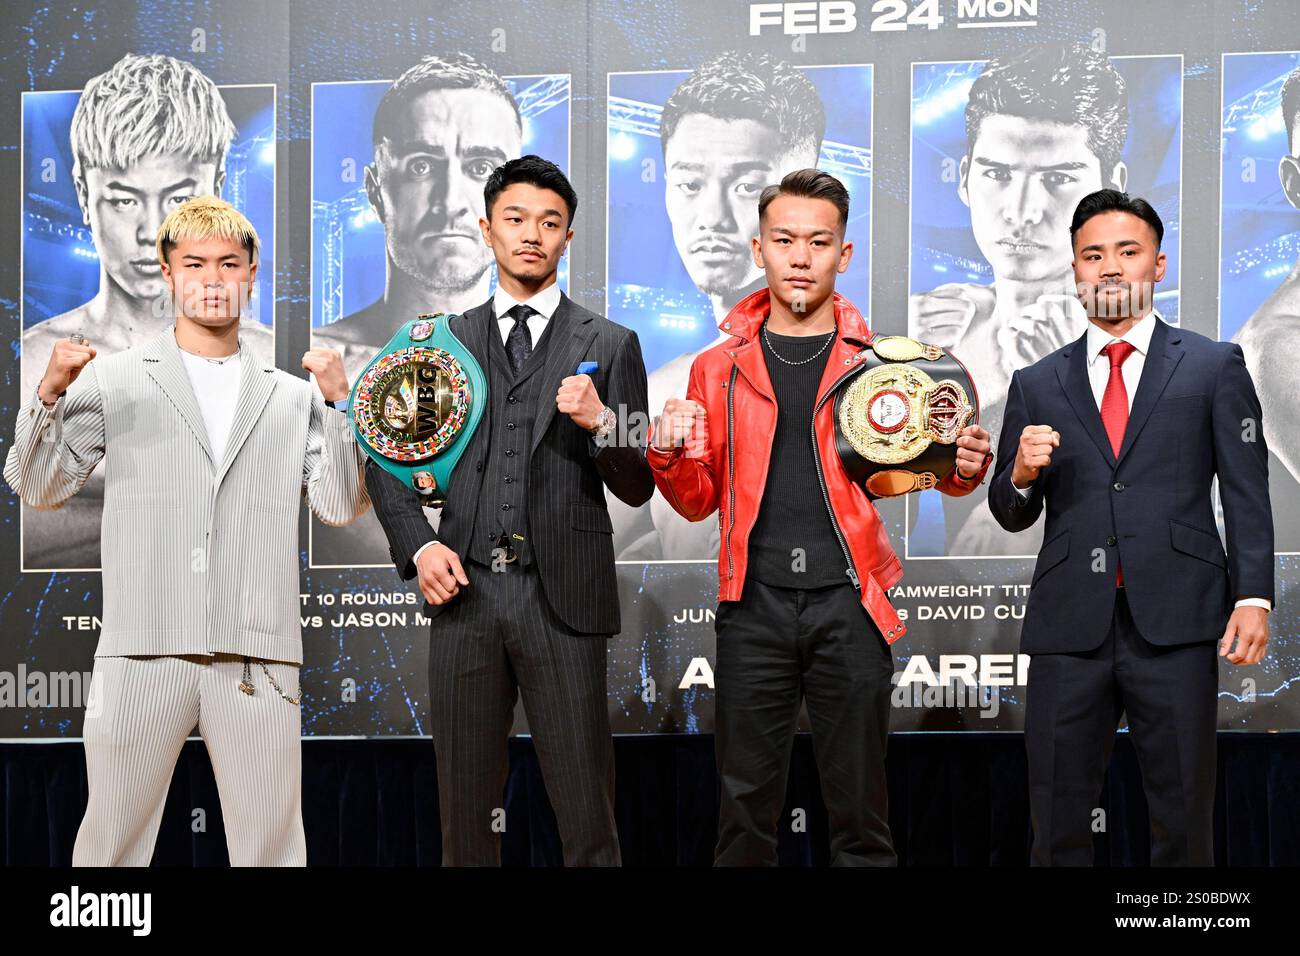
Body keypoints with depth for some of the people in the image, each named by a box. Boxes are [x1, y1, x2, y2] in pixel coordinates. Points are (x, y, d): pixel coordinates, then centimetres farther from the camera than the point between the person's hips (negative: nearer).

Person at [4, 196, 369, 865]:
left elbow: (342, 506, 8)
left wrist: (339, 403, -4)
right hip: (142, 653, -1)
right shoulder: (114, 378, 11)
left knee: (272, 847, 4)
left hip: (257, 660, 1)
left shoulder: (291, 396, 16)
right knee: (112, 843, 2)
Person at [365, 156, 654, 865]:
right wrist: (417, 545, 0)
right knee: (465, 809, 9)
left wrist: (600, 422, -15)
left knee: (586, 818, -1)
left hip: (561, 596, -2)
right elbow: (386, 458, 16)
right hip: (465, 593, 2)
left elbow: (637, 489, 5)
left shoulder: (609, 346, 7)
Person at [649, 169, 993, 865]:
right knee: (746, 808, 6)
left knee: (860, 809, 4)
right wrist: (669, 455, -7)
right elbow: (699, 502, 13)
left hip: (848, 604, -1)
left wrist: (964, 469, -11)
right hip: (753, 606, 1)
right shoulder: (720, 368, 10)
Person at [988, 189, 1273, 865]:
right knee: (1057, 823, 3)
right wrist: (1021, 475, -7)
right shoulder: (1036, 385, 15)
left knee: (1183, 821, 2)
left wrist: (1254, 597, -8)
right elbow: (1010, 516, 16)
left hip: (1174, 626, -2)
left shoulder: (1215, 367, 9)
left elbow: (1247, 495, 4)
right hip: (1068, 626, 2)